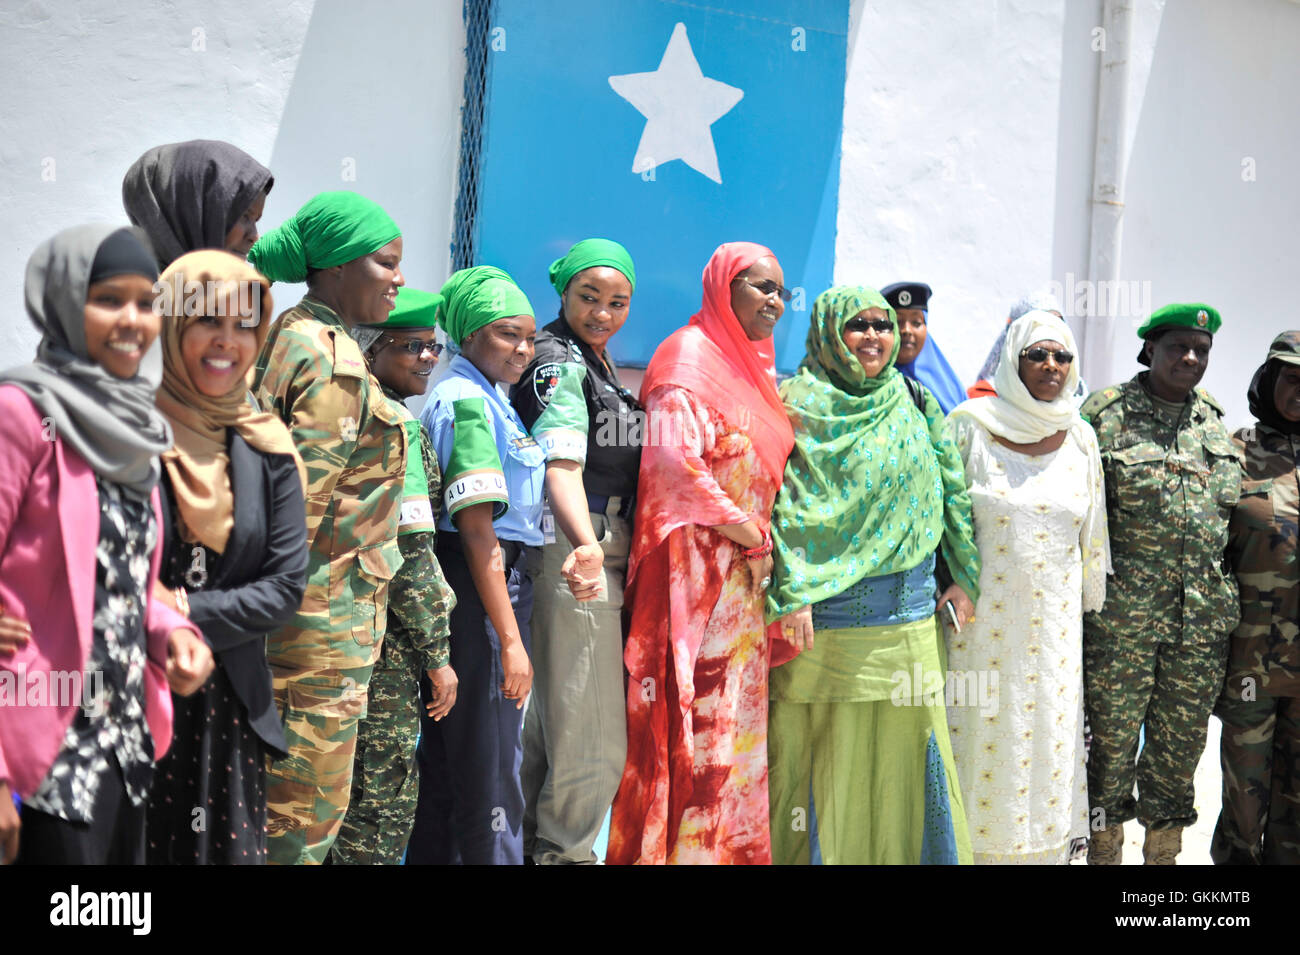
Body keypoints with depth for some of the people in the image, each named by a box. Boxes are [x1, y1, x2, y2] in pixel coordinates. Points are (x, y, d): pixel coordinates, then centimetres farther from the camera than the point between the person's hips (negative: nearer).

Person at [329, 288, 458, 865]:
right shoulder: (396, 425, -15)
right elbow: (408, 553, -20)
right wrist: (437, 655, -15)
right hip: (384, 642, -9)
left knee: (349, 790, 18)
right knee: (385, 798, -1)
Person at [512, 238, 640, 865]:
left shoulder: (596, 361, 18)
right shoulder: (556, 357, -12)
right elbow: (561, 461, -29)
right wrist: (585, 544, -44)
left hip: (607, 551, 10)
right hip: (575, 553, -10)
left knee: (552, 718, 18)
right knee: (593, 733, -7)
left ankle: (533, 844, 30)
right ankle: (563, 851, 7)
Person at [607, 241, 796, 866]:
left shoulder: (755, 365, 18)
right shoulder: (689, 357, -9)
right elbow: (675, 462, -22)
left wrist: (763, 542, 9)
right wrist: (753, 539, -14)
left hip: (748, 574, 9)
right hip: (700, 571, -9)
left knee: (739, 715, 11)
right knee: (699, 719, -6)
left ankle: (734, 843, 19)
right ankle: (685, 845, 3)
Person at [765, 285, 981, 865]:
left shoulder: (915, 404, 12)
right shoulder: (804, 403, -3)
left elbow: (953, 489, 13)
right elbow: (785, 503, -11)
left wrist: (964, 577, 8)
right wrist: (791, 594, -19)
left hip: (909, 616, 5)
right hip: (829, 613, -4)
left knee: (903, 746, 10)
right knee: (829, 748, 1)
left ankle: (900, 852, 23)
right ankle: (822, 850, 15)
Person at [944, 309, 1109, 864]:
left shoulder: (1080, 438, 6)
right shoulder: (969, 426, -5)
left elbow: (1092, 534, 13)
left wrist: (1090, 607, 15)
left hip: (1054, 618, 3)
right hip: (980, 616, -3)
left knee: (1048, 733, 8)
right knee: (981, 731, 2)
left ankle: (1044, 848, 23)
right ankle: (975, 849, 16)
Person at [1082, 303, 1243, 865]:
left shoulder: (1213, 421, 13)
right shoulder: (1105, 414, -4)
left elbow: (1228, 508, 21)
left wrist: (1226, 598, 17)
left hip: (1204, 618, 5)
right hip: (1122, 614, -5)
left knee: (1181, 740, 12)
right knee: (1112, 737, 3)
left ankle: (1163, 851, 27)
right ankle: (1103, 849, 19)